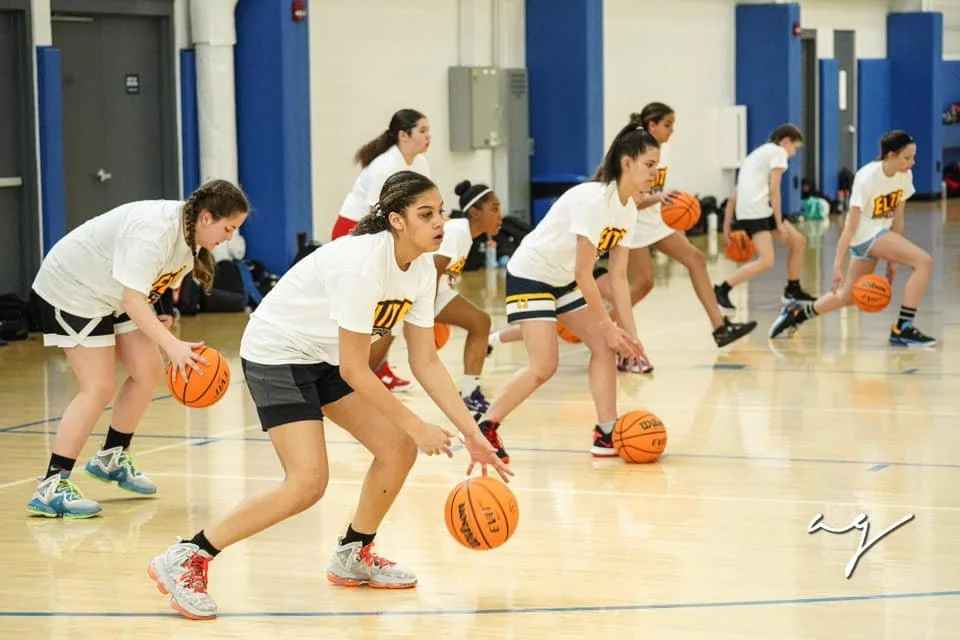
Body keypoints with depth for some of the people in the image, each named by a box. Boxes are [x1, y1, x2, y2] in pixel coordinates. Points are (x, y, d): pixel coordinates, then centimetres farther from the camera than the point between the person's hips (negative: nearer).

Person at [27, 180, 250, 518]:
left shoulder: (189, 233, -5)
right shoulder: (154, 232, -34)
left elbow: (164, 282, 6)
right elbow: (133, 299, -39)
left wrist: (157, 320, -10)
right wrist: (172, 344, -47)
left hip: (110, 294, 9)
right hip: (70, 288, -9)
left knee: (149, 372, 5)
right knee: (98, 388, -15)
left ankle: (112, 458, 24)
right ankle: (51, 487, -15)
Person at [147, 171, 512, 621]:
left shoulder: (422, 269, -6)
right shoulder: (363, 264, -31)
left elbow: (425, 361, 0)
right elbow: (354, 371, -28)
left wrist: (471, 432, -7)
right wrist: (417, 426, -21)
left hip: (326, 358, 9)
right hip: (276, 352, -9)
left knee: (398, 448, 1)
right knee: (308, 482, -20)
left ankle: (353, 556, 22)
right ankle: (186, 559, -12)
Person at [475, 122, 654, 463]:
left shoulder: (628, 209, -2)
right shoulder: (594, 199, -28)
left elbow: (618, 276, 1)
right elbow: (583, 274, -25)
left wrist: (629, 331, -6)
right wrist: (608, 325, -19)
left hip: (564, 280, 9)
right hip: (531, 275, -9)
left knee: (605, 346, -1)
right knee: (544, 366, -14)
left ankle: (607, 434, 3)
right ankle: (485, 425, 1)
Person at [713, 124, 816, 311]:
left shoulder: (757, 154, 30)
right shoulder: (778, 151, 4)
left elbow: (733, 197, 24)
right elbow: (774, 190, -8)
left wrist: (726, 228, 23)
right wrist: (779, 224, -8)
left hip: (746, 211, 9)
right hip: (756, 210, -9)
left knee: (798, 241, 17)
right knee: (766, 262, -19)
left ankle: (792, 290, 26)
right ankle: (721, 290, -12)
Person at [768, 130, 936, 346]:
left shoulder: (905, 176, -3)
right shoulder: (867, 178, -23)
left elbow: (897, 219, 7)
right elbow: (850, 226, -23)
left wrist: (893, 259, 10)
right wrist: (838, 266, -24)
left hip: (882, 232, 8)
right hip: (866, 235, -8)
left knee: (849, 295, 15)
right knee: (924, 262, -21)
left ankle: (798, 312, 32)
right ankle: (902, 329, -19)